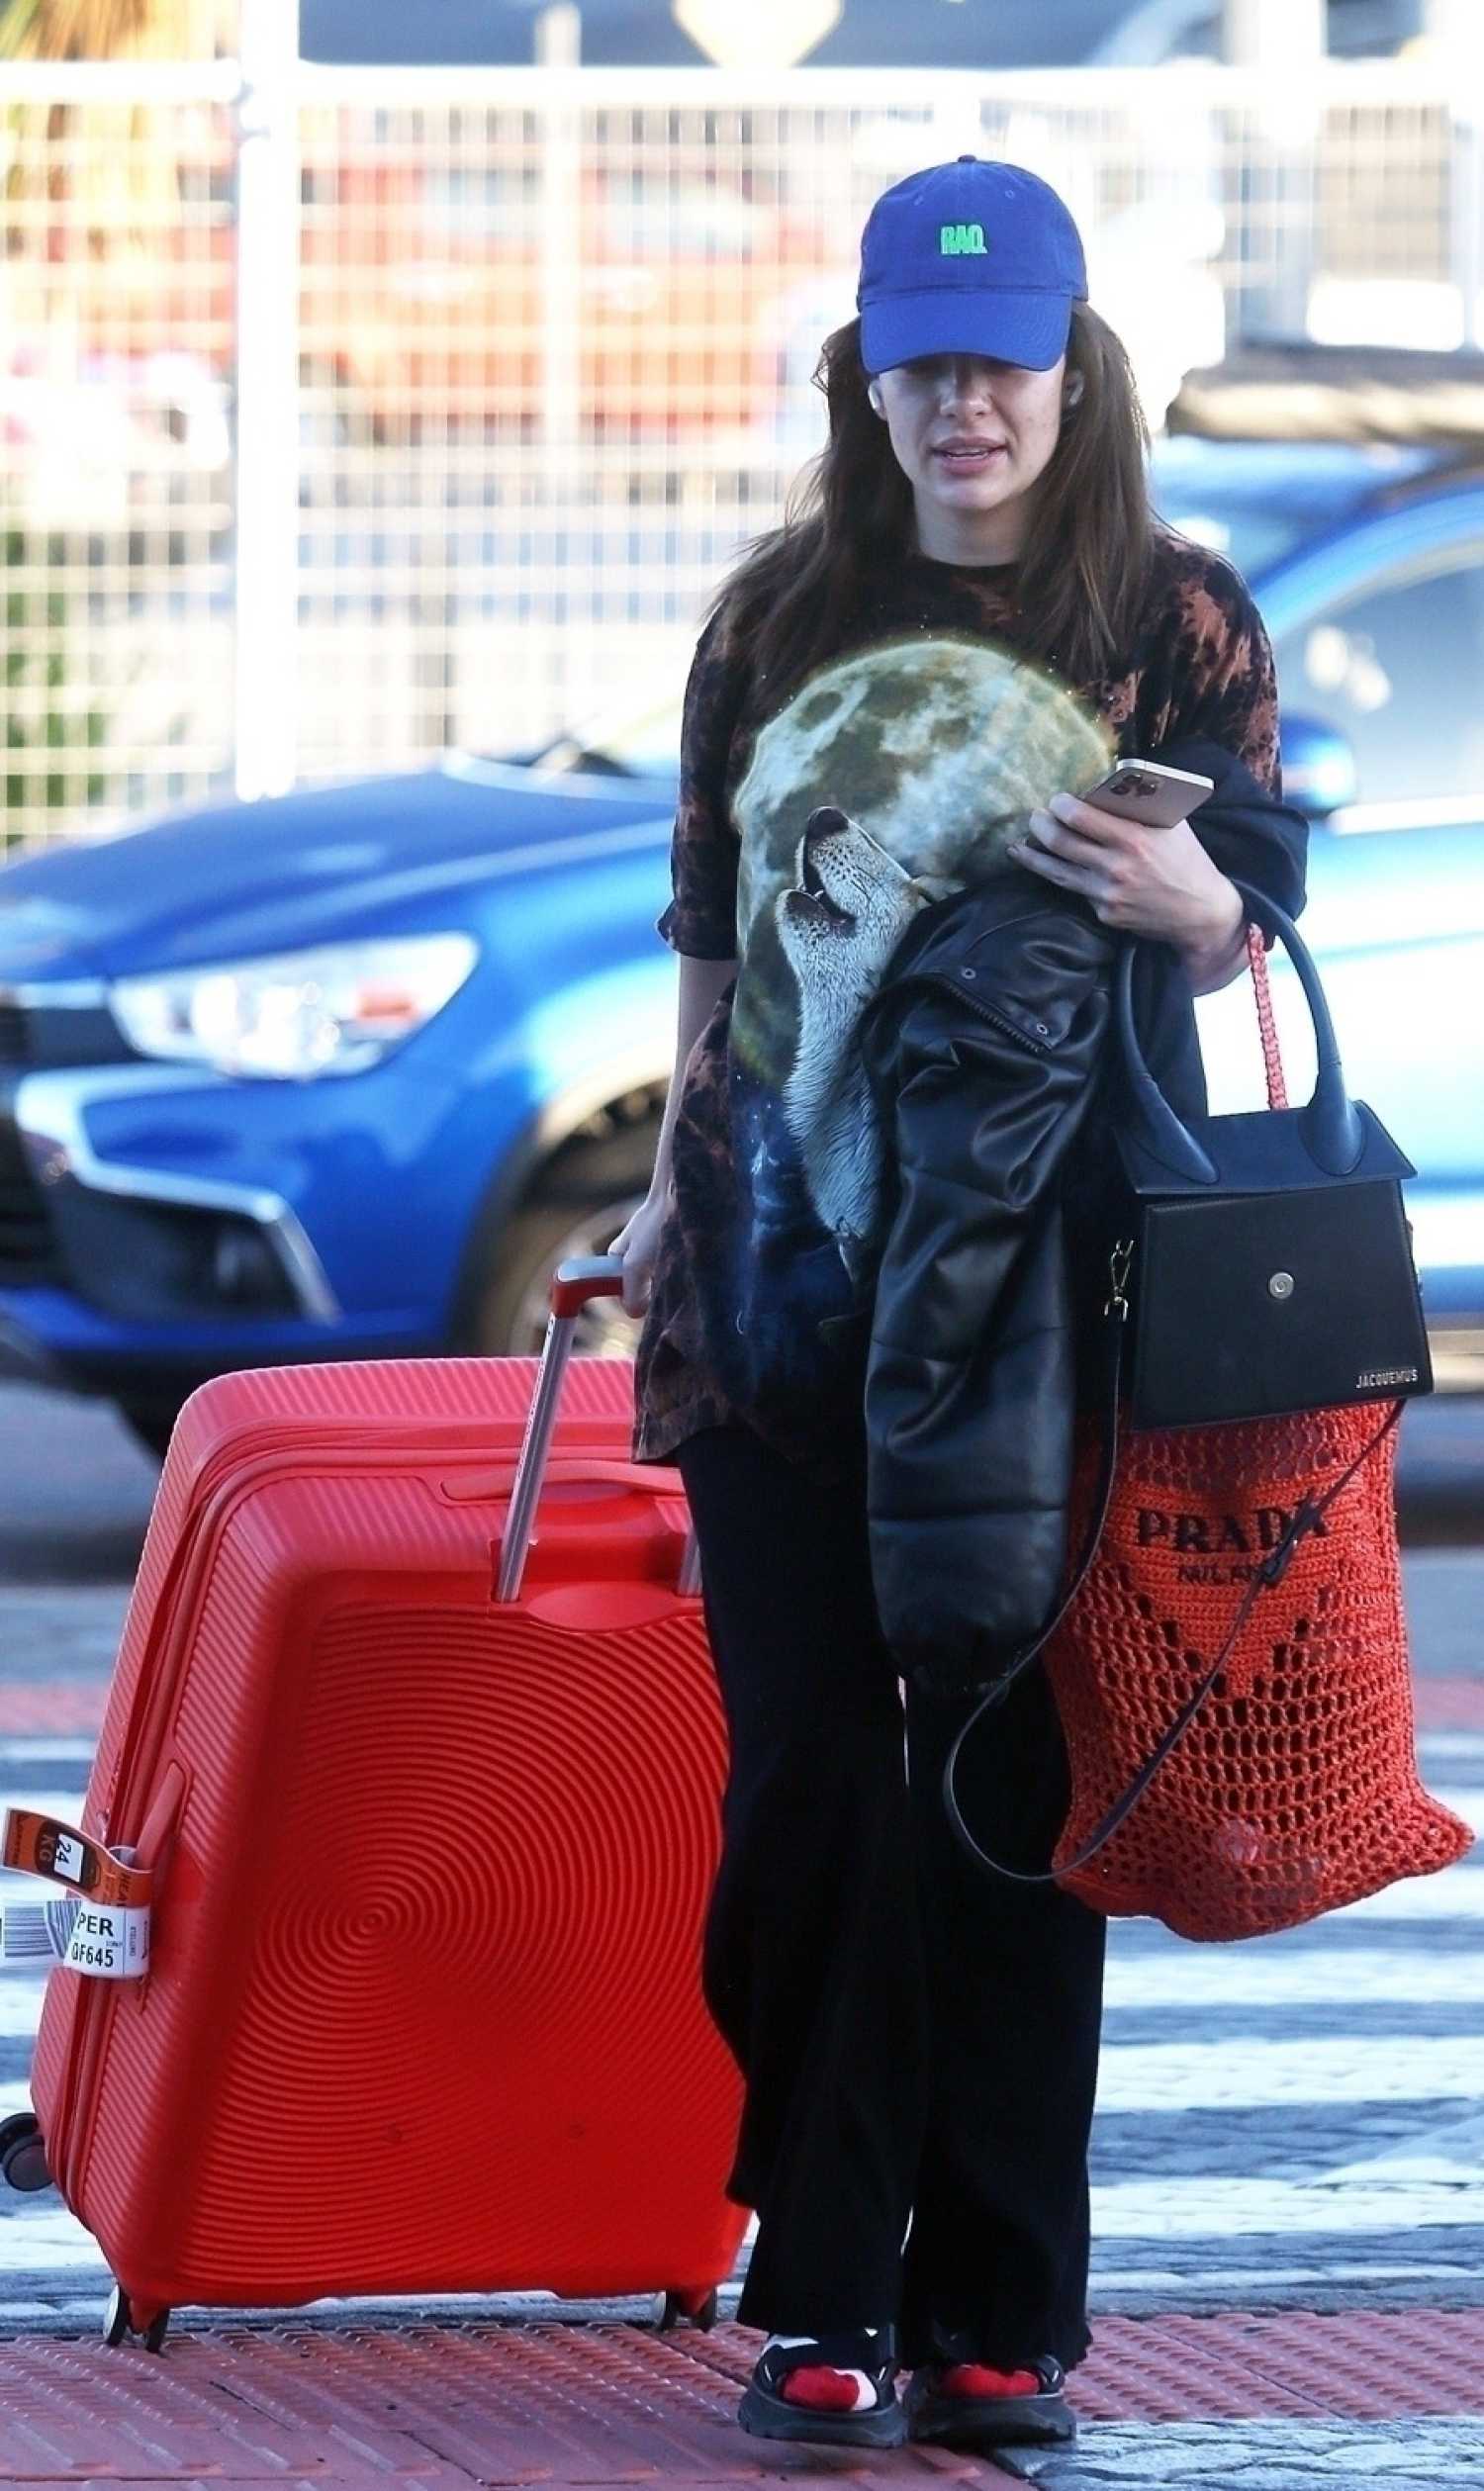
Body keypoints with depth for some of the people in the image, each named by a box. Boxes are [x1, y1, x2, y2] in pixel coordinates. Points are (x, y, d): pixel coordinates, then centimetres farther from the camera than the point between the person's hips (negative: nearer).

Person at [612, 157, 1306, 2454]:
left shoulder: (1178, 619, 3)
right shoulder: (785, 617, 10)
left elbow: (1251, 927, 5)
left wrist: (1193, 904, -17)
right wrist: (678, 1185, 15)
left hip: (1044, 1288, -2)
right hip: (790, 1264, 2)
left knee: (1017, 1778, -1)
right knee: (807, 1768, -2)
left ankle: (999, 2311, 5)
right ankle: (824, 2298, 4)